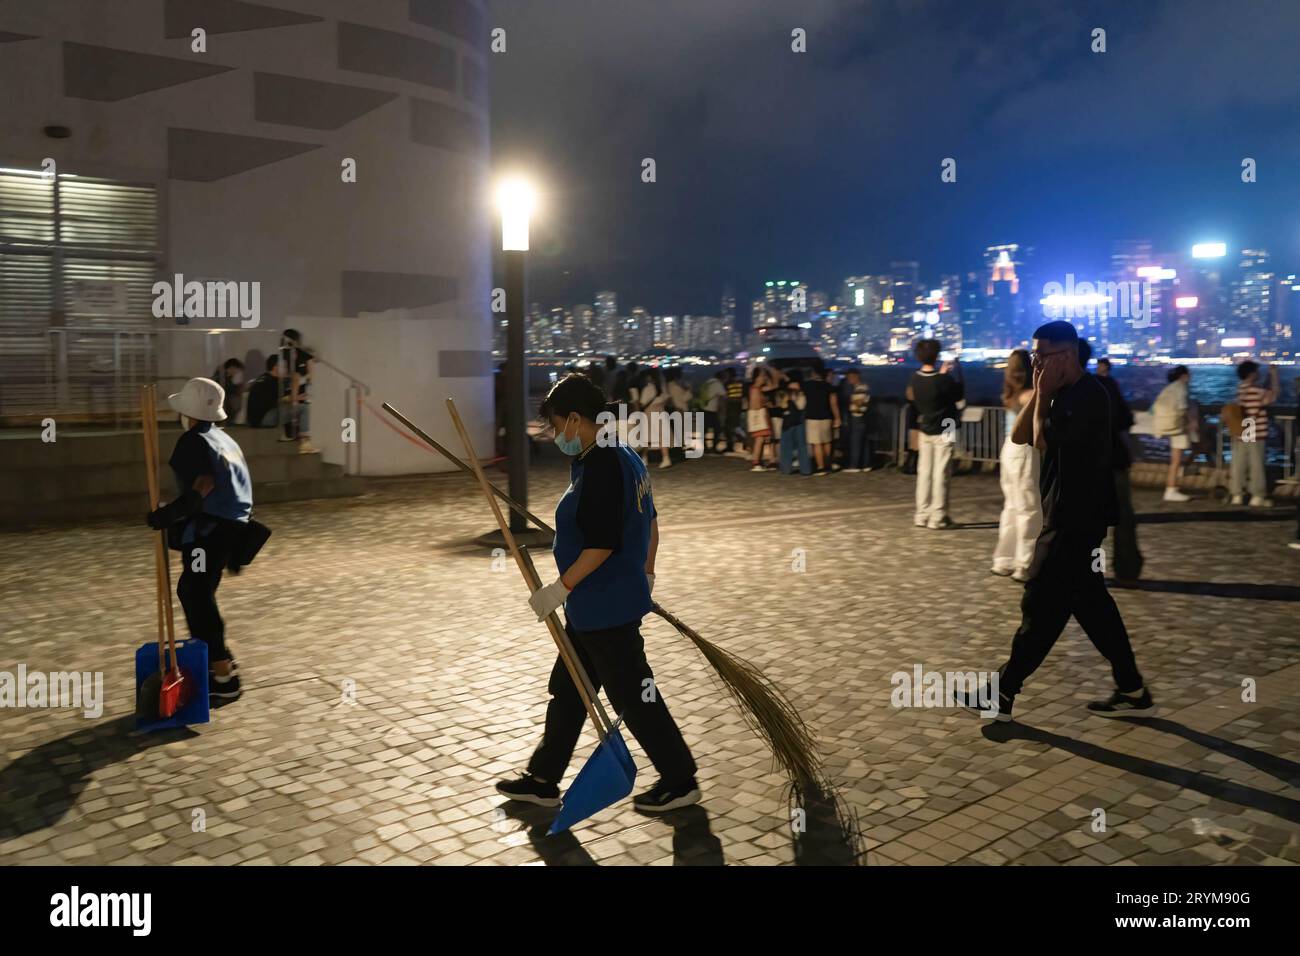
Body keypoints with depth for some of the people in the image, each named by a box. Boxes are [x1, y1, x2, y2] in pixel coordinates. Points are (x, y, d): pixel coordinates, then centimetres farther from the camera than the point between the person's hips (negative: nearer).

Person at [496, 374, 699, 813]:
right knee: (566, 690, 18)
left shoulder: (599, 468, -22)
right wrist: (646, 571, 27)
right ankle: (543, 779, 31)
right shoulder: (625, 457, 9)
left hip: (605, 609, -11)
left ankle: (680, 780, 20)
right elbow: (650, 522, 16)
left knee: (633, 695, 4)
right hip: (592, 607, 11)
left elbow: (601, 545, -26)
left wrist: (560, 588, -19)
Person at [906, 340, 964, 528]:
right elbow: (960, 395, -4)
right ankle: (938, 517, 1)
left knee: (924, 472, 10)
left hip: (925, 430, 6)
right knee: (940, 474, -1)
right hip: (943, 432, -5)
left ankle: (922, 515, 13)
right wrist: (948, 375, 6)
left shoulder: (915, 379, -5)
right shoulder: (944, 380, -21)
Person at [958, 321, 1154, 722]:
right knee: (1091, 604, 13)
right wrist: (1040, 393, 0)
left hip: (1077, 520, -10)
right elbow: (1019, 436, 8)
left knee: (1042, 606, -2)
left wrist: (1043, 394, -11)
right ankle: (1132, 691, 20)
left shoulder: (1089, 395, -17)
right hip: (1065, 518, 10)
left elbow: (1043, 440, -22)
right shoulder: (1061, 394, 13)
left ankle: (1003, 693, 7)